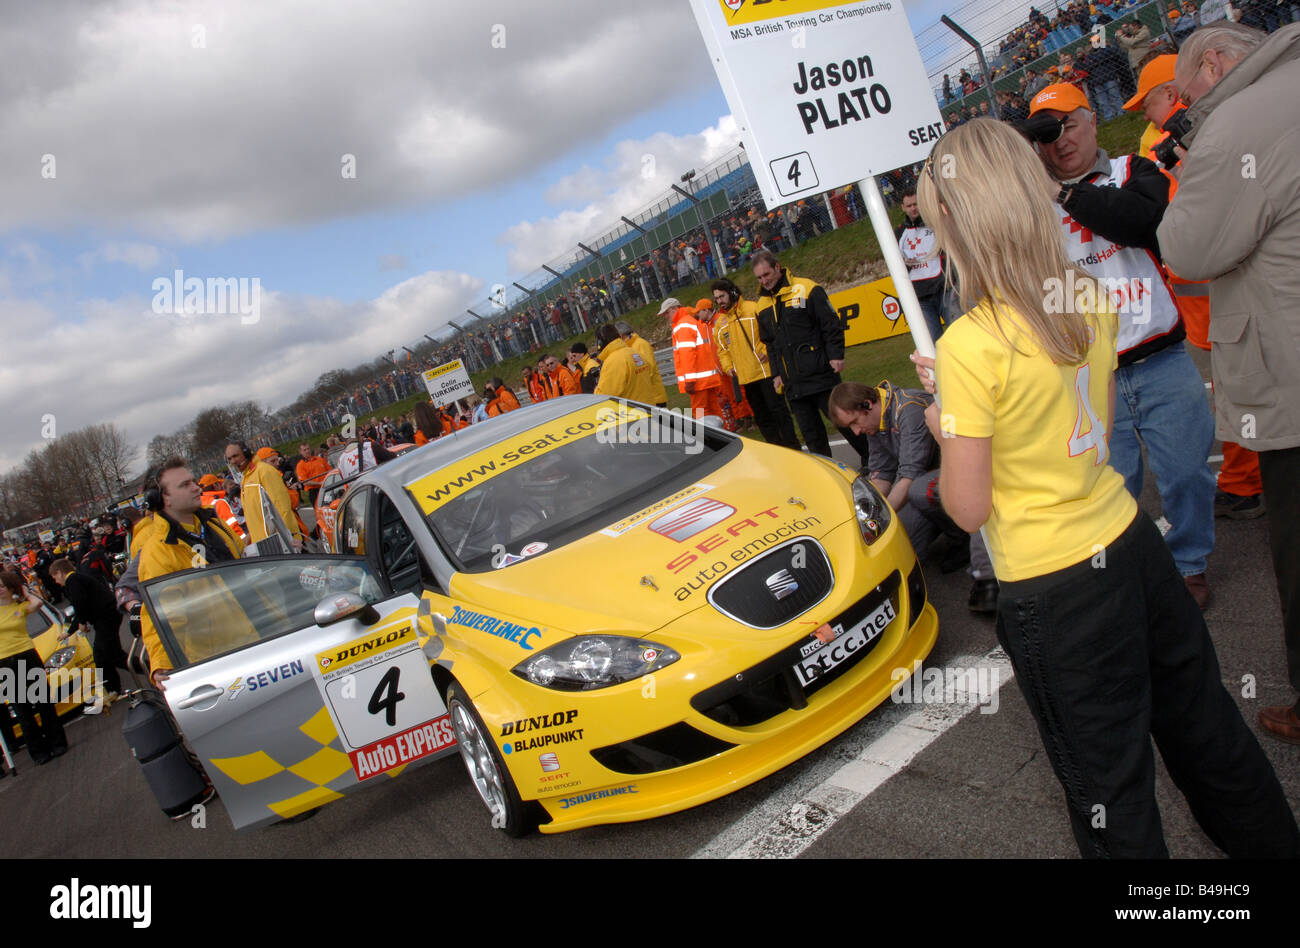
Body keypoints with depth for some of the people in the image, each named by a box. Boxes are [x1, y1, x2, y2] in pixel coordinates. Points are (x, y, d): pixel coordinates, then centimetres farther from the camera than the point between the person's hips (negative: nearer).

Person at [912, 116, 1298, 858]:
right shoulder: (1091, 299, 0)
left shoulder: (970, 345, -22)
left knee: (1111, 787, 12)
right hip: (1132, 541, 7)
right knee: (1206, 731, 26)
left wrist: (942, 428, 1)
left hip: (1055, 589, -7)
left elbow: (969, 510, -16)